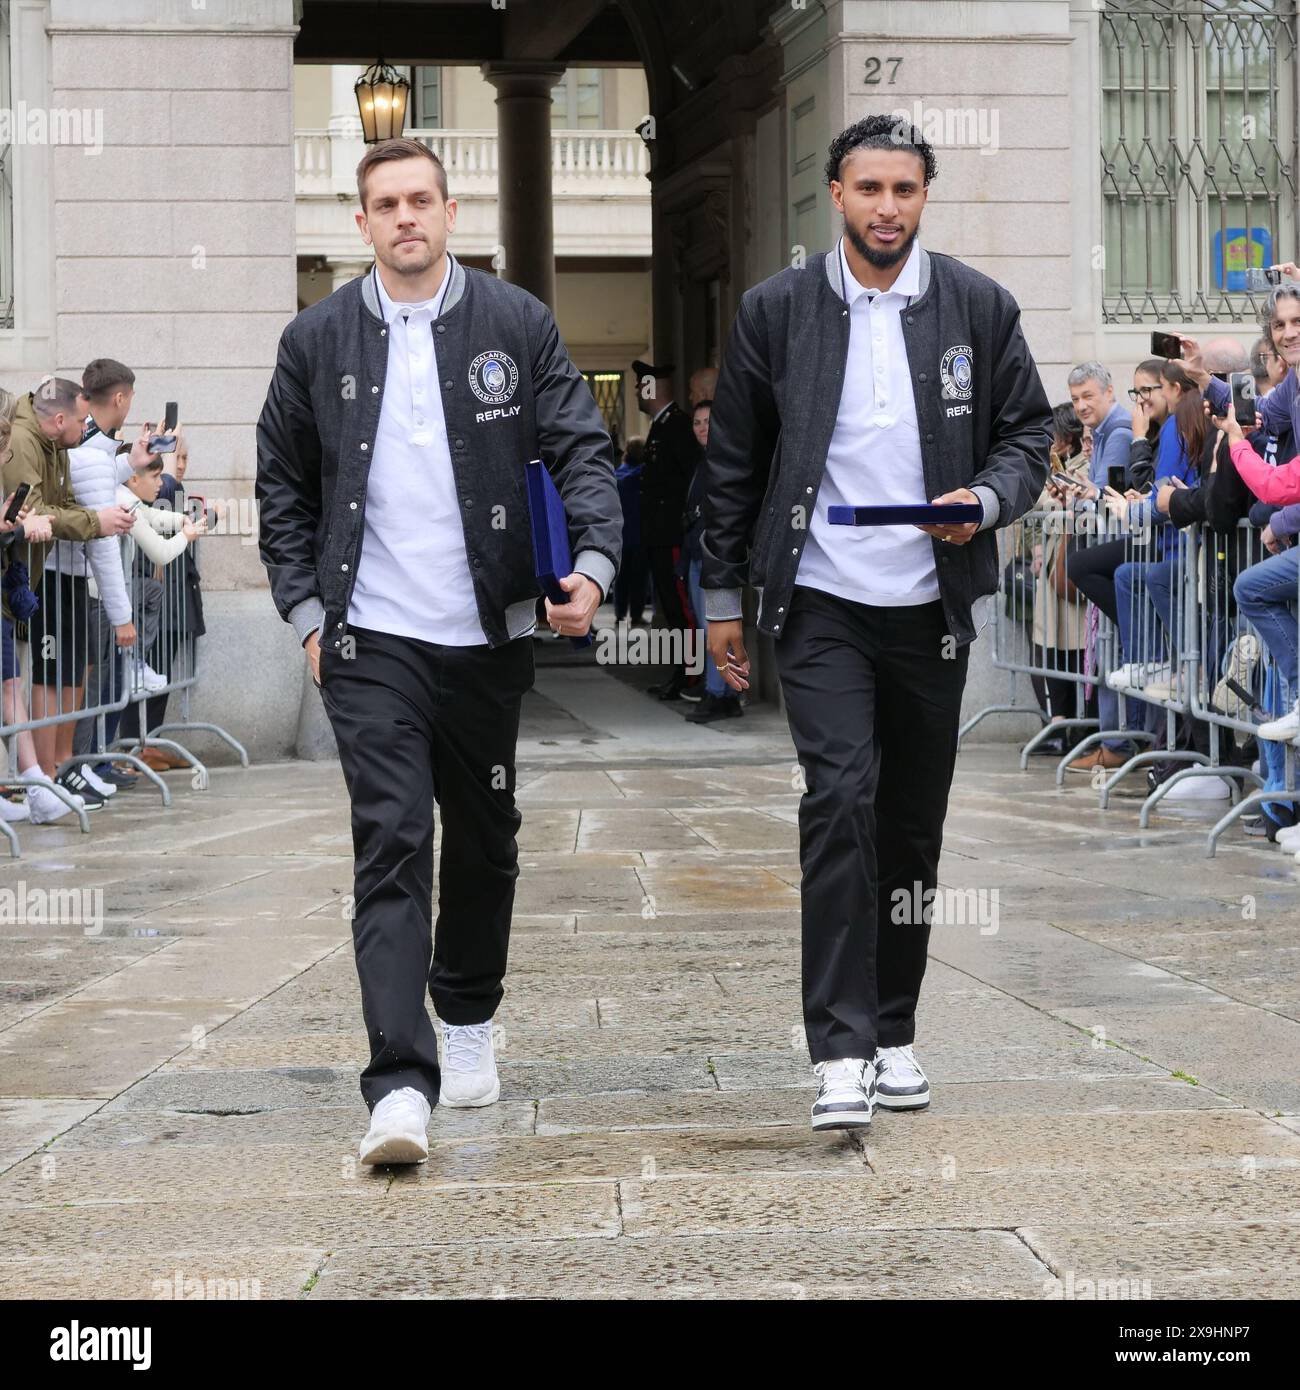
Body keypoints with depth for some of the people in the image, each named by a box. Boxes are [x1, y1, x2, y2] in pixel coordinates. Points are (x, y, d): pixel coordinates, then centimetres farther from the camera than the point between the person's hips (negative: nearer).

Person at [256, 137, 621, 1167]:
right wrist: (307, 611, 4)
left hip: (489, 636, 1)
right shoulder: (319, 339, 5)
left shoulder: (518, 325, 4)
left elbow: (582, 452, 1)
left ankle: (469, 1022, 36)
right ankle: (401, 1084, -19)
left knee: (484, 839, 14)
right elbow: (283, 489, 12)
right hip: (371, 640, -1)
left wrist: (594, 561, -15)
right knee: (392, 846, -12)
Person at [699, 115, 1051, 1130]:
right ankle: (841, 1051, -15)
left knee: (913, 821, 10)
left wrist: (989, 500, -12)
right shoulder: (777, 312, 2)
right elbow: (733, 464, 7)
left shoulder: (980, 308, 4)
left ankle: (894, 1031, 23)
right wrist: (724, 597, 7)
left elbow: (1028, 430, 9)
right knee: (839, 799, -16)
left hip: (932, 607, 2)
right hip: (822, 605, -2)